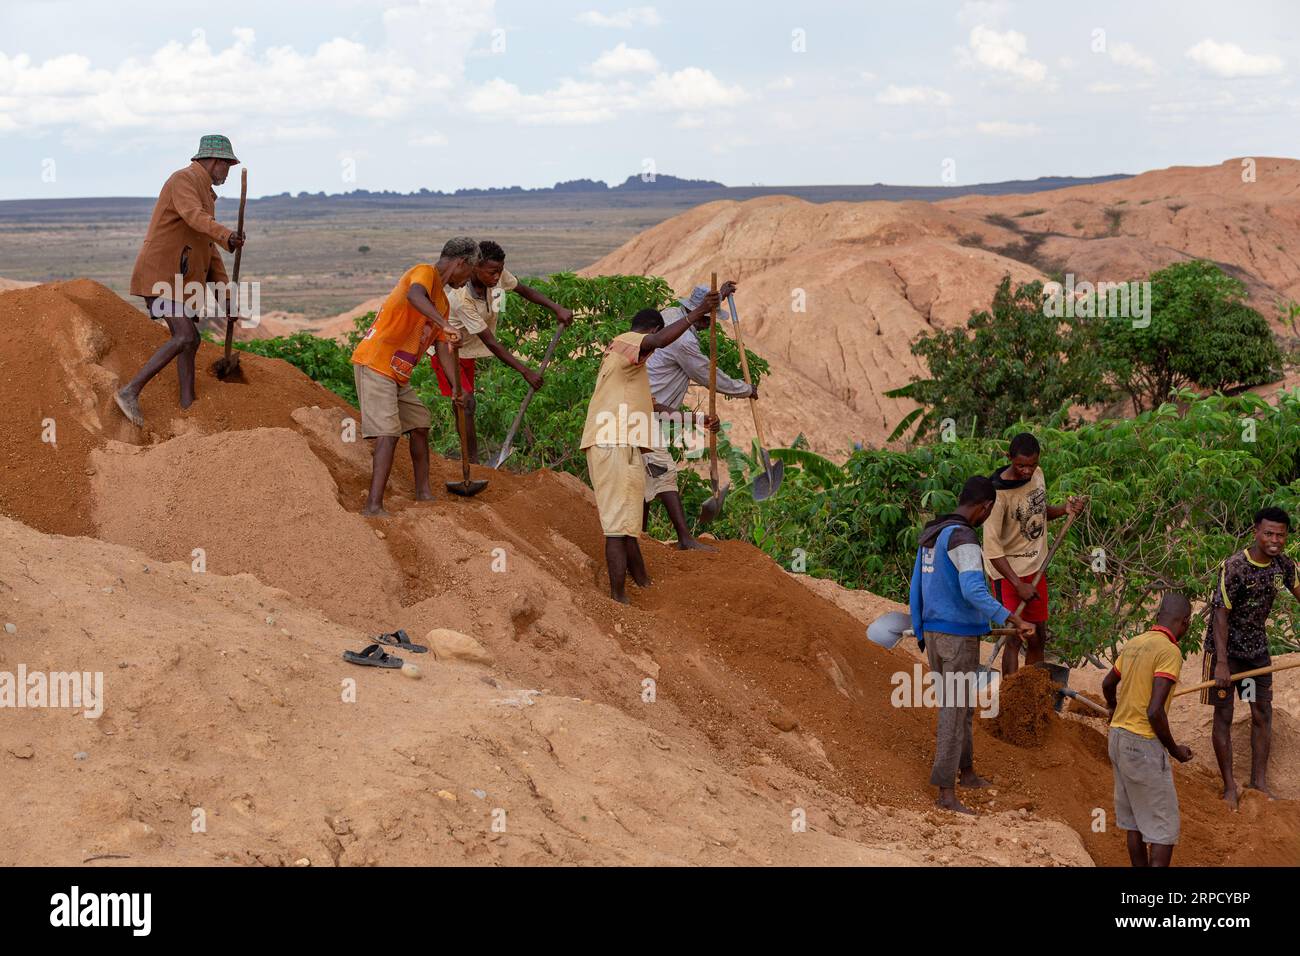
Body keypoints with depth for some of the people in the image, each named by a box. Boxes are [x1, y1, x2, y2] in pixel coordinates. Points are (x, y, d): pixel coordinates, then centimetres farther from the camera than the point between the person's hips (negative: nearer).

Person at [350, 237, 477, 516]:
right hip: (374, 364, -10)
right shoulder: (424, 272, -10)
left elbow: (442, 350, 15)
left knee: (420, 425, 16)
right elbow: (414, 295, -35)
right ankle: (373, 507, -22)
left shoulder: (442, 303, 18)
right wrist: (445, 324, -45)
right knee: (388, 433, -18)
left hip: (399, 375, 10)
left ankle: (423, 493, 28)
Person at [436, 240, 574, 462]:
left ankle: (468, 462, 19)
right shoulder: (462, 299, -37)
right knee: (467, 402, -18)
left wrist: (557, 308, -7)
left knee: (465, 404, 13)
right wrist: (526, 372, -32)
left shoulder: (498, 274, -19)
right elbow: (491, 343, -33)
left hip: (467, 351, 7)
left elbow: (523, 290, 4)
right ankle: (473, 463, -17)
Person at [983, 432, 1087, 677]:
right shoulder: (1000, 493, -23)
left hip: (1036, 568, 7)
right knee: (1014, 638, -10)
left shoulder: (1037, 474, -1)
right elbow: (992, 546, -23)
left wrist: (1065, 509, -3)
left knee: (1038, 638, 15)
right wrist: (1018, 584, -26)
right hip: (1008, 572, -7)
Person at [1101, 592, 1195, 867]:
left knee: (1135, 822, 15)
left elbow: (1108, 684, 27)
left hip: (1118, 736, 8)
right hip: (1144, 744, -8)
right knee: (1164, 827, -2)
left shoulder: (1134, 644, 8)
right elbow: (1155, 711, -23)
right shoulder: (1169, 651, -16)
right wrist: (1174, 750, -9)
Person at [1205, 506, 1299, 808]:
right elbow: (1221, 614, -24)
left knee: (1263, 713, 9)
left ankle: (1259, 781, 19)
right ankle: (1229, 786, 7)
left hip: (1257, 648, 7)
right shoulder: (1234, 567, -24)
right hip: (1226, 648, -6)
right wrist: (1222, 663, -28)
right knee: (1223, 715, -1)